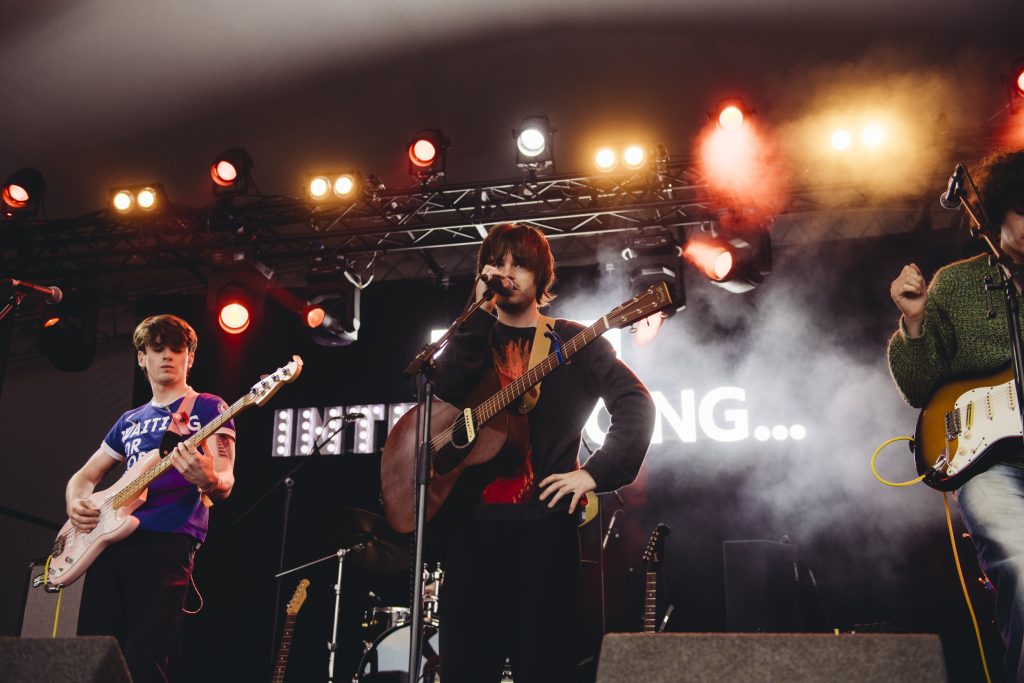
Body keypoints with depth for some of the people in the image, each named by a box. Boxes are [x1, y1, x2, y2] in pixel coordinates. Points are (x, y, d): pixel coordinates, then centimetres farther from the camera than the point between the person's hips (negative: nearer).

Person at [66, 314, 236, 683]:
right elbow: (85, 476, 27)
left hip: (167, 542, -6)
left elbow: (224, 484, -5)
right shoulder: (130, 420, 23)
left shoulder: (208, 408, 5)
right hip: (109, 541, 6)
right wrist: (76, 503, 2)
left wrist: (208, 480, -31)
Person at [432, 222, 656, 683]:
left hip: (544, 520, -2)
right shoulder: (471, 339, 15)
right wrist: (480, 311, -7)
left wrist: (595, 473, -11)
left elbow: (636, 405, -2)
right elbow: (443, 393, -6)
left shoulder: (573, 341, 7)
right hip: (474, 519, 3)